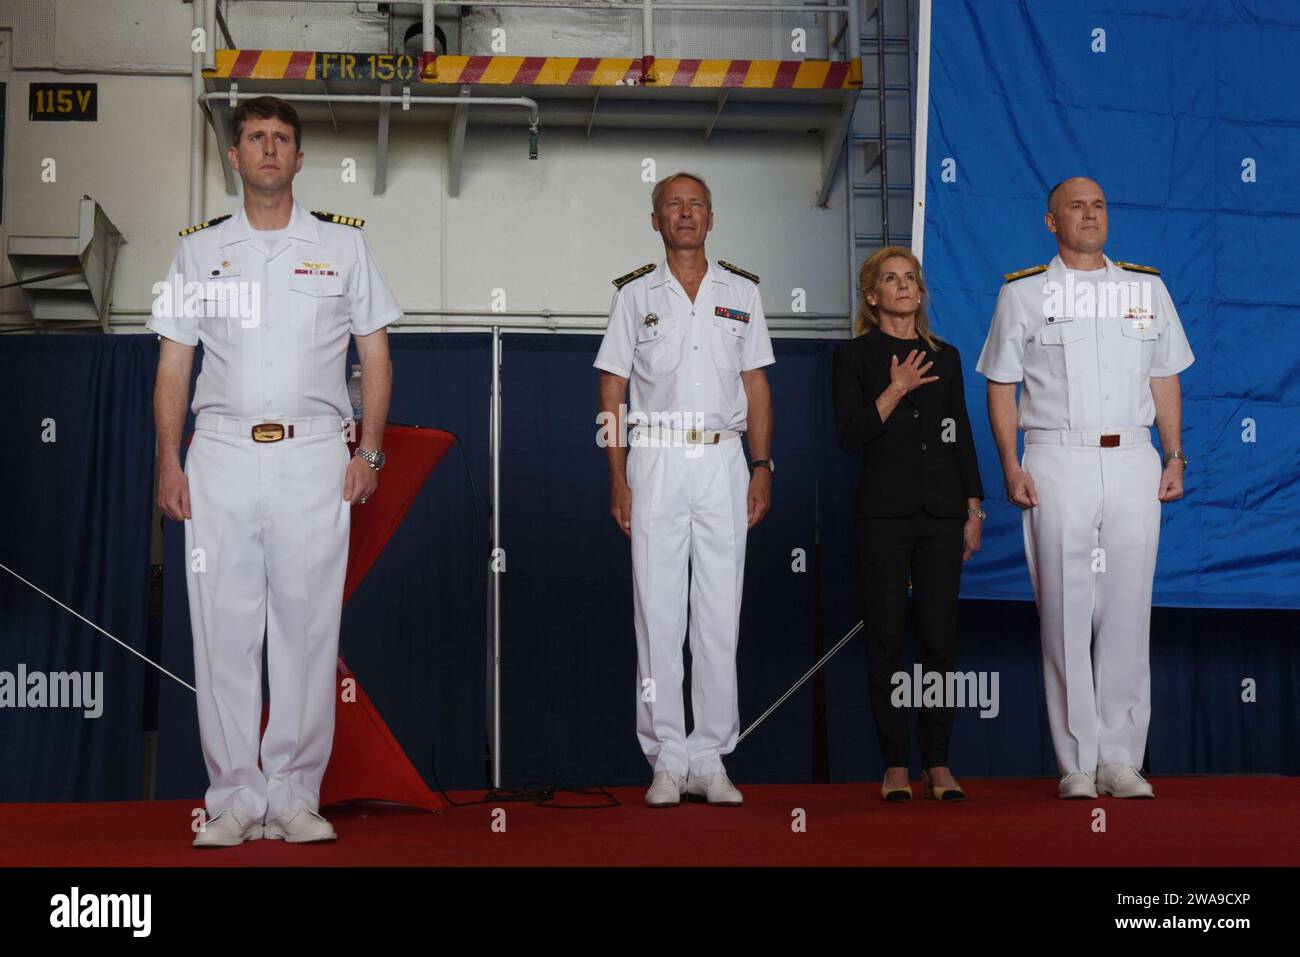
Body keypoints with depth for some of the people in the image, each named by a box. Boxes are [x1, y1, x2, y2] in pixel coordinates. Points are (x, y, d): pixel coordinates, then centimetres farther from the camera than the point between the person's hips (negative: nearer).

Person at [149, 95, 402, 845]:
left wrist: (369, 451, -1)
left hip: (313, 456, -1)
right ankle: (235, 798, 8)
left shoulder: (343, 244, 9)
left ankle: (296, 796, 7)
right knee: (224, 629, 0)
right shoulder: (199, 249, 12)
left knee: (308, 627, -1)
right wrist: (169, 460, 1)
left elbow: (375, 354, 9)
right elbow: (174, 363, 12)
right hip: (222, 454, 1)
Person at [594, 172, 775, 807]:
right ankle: (667, 760, 5)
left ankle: (710, 759, 8)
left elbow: (756, 384, 12)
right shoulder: (634, 294, 7)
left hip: (723, 460, 1)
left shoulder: (742, 292, 12)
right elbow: (612, 390, 5)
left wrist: (762, 466, 3)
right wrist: (618, 477, -3)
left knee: (720, 614, 1)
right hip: (656, 460, -1)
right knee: (657, 611, -2)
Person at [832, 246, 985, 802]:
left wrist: (974, 511, 9)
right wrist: (896, 390, -12)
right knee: (886, 637, -1)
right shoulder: (854, 358, 3)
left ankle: (937, 764, 9)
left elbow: (962, 437, 14)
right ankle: (895, 765, 7)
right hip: (884, 511, -3)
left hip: (942, 513, 3)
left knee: (940, 637, 1)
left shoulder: (946, 357, 13)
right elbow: (849, 435, -7)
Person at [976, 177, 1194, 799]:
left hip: (1133, 461, 3)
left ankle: (1121, 760, 8)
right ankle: (1077, 763, 4)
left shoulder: (1147, 288, 15)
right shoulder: (1022, 293, 7)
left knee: (1128, 611, 1)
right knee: (1065, 613, -3)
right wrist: (1011, 466, -6)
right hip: (1058, 462, -2)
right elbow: (1001, 387, 5)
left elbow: (1165, 379, 17)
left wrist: (1174, 456, 8)